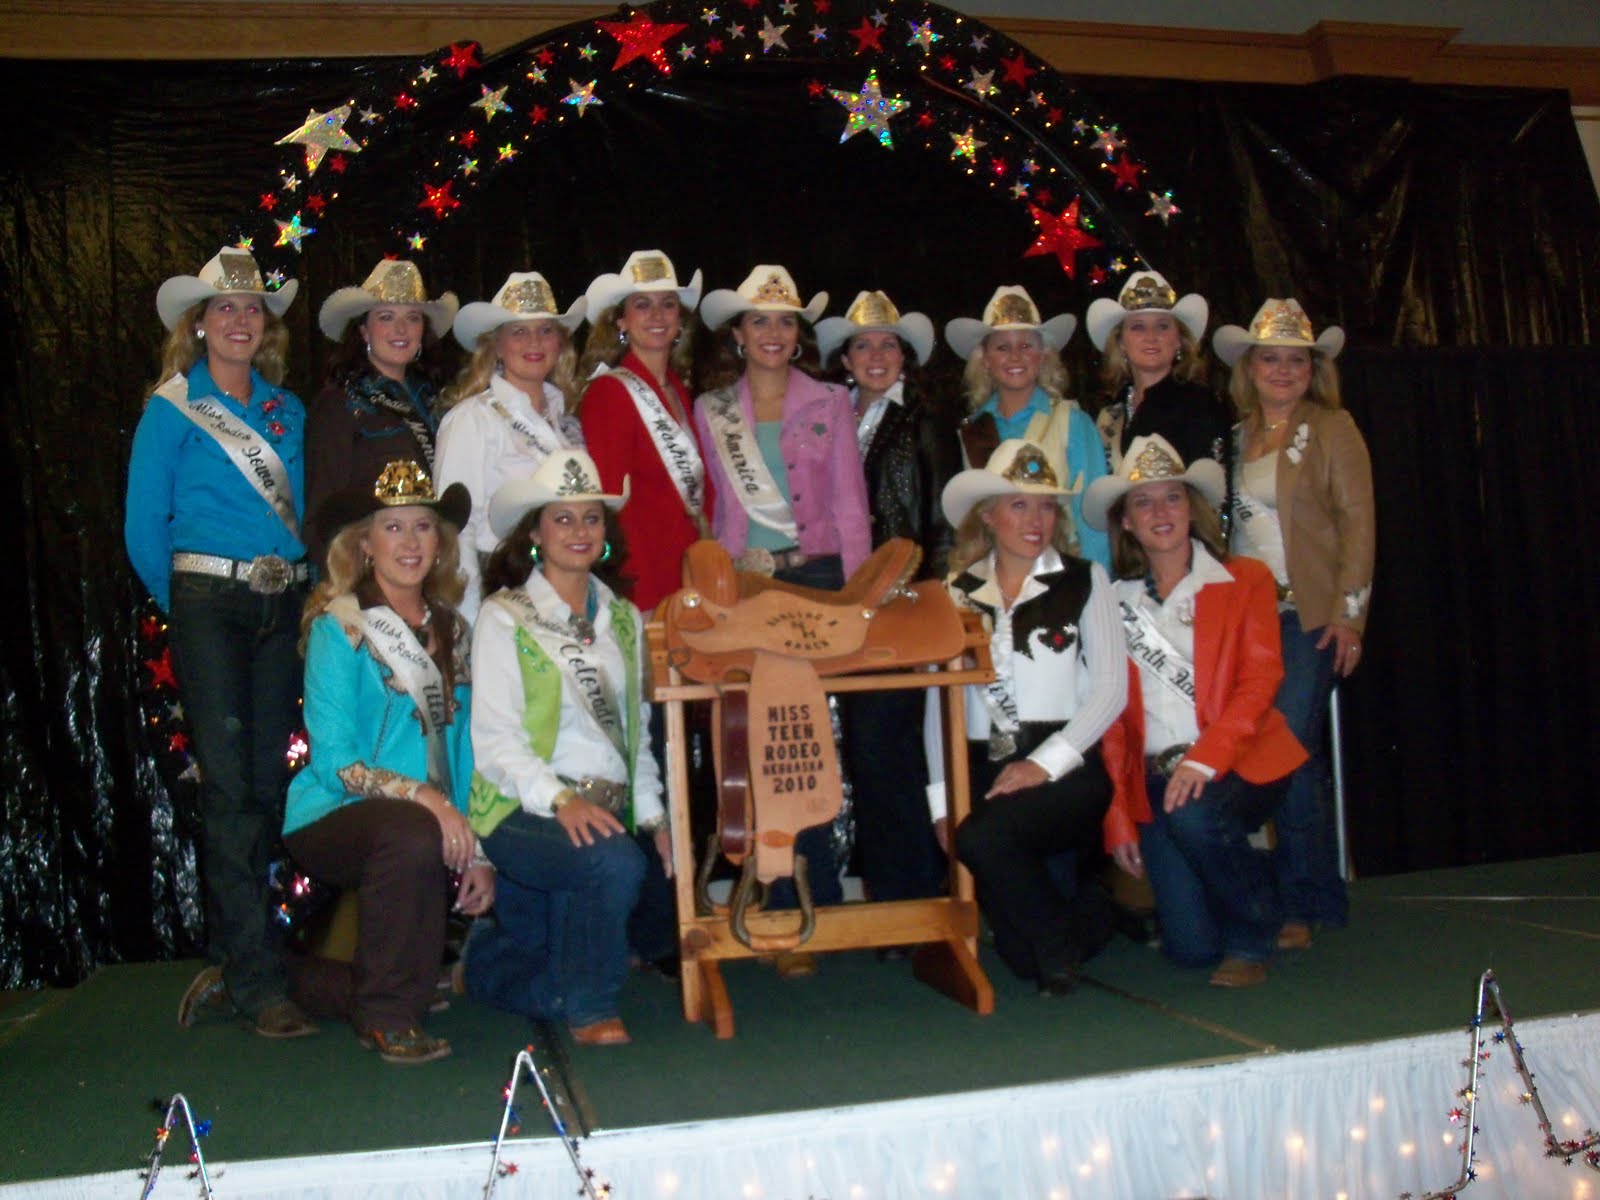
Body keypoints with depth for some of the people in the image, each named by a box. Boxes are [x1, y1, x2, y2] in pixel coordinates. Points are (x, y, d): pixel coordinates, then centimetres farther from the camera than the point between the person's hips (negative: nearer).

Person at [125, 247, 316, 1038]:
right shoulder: (171, 409, 1)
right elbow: (144, 529, -1)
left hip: (281, 608, 5)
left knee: (265, 782, 6)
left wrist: (306, 587, 7)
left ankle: (227, 959, 18)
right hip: (209, 605, -5)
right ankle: (255, 980, -5)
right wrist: (185, 605, 4)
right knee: (229, 786, -7)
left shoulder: (287, 411, 14)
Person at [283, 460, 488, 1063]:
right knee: (412, 835, -36)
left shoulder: (452, 630, 10)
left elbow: (465, 750, 11)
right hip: (333, 820, -7)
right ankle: (387, 1018, -14)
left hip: (433, 827, 7)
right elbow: (334, 762, -12)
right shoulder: (338, 628, -6)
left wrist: (478, 853, 2)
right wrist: (421, 796, -26)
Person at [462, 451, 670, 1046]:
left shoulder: (623, 618, 16)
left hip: (609, 811, 6)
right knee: (614, 862, -34)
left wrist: (652, 815, 6)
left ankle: (489, 955, 36)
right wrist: (561, 800, -24)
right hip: (523, 813, -6)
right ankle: (591, 1009, -10)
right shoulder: (504, 617, -2)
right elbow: (494, 740, -10)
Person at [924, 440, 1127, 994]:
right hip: (984, 771, 2)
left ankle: (1059, 943, -2)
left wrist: (1045, 764, -14)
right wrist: (941, 799, -1)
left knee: (982, 839, -31)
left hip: (1065, 771, -2)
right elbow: (939, 697, 8)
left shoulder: (1084, 581, 7)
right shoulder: (959, 591, 12)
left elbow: (1112, 688, -2)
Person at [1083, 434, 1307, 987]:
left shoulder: (1244, 580, 5)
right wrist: (1117, 816, 0)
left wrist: (1204, 759, -22)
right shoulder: (1115, 602, 10)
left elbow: (1259, 682, -7)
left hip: (1239, 764, -2)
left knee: (1193, 814, -36)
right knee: (1190, 946, -9)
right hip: (1156, 778, 2)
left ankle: (1253, 935, -7)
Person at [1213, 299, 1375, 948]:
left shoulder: (1332, 428, 2)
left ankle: (1303, 905, 2)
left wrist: (1349, 615, -12)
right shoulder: (1236, 435, 14)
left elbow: (1358, 522, -4)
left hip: (1309, 615, -4)